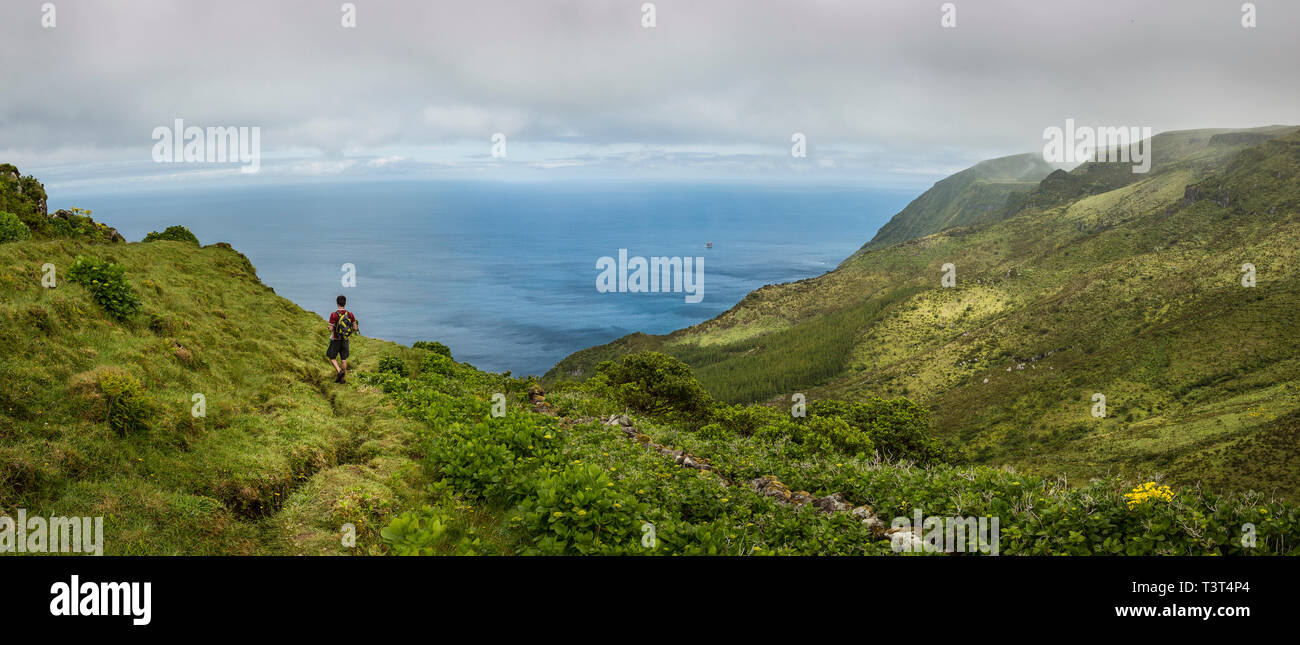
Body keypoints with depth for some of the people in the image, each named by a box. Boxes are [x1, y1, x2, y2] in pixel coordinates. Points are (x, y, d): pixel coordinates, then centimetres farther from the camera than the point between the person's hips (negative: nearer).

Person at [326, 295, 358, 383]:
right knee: (343, 359, 12)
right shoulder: (350, 314, -5)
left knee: (331, 357, 12)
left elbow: (331, 329, -17)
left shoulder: (334, 314, -17)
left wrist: (329, 328, 5)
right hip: (345, 340, 4)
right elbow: (355, 328, -1)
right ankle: (343, 378, 16)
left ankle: (339, 371, -8)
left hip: (335, 340, -4)